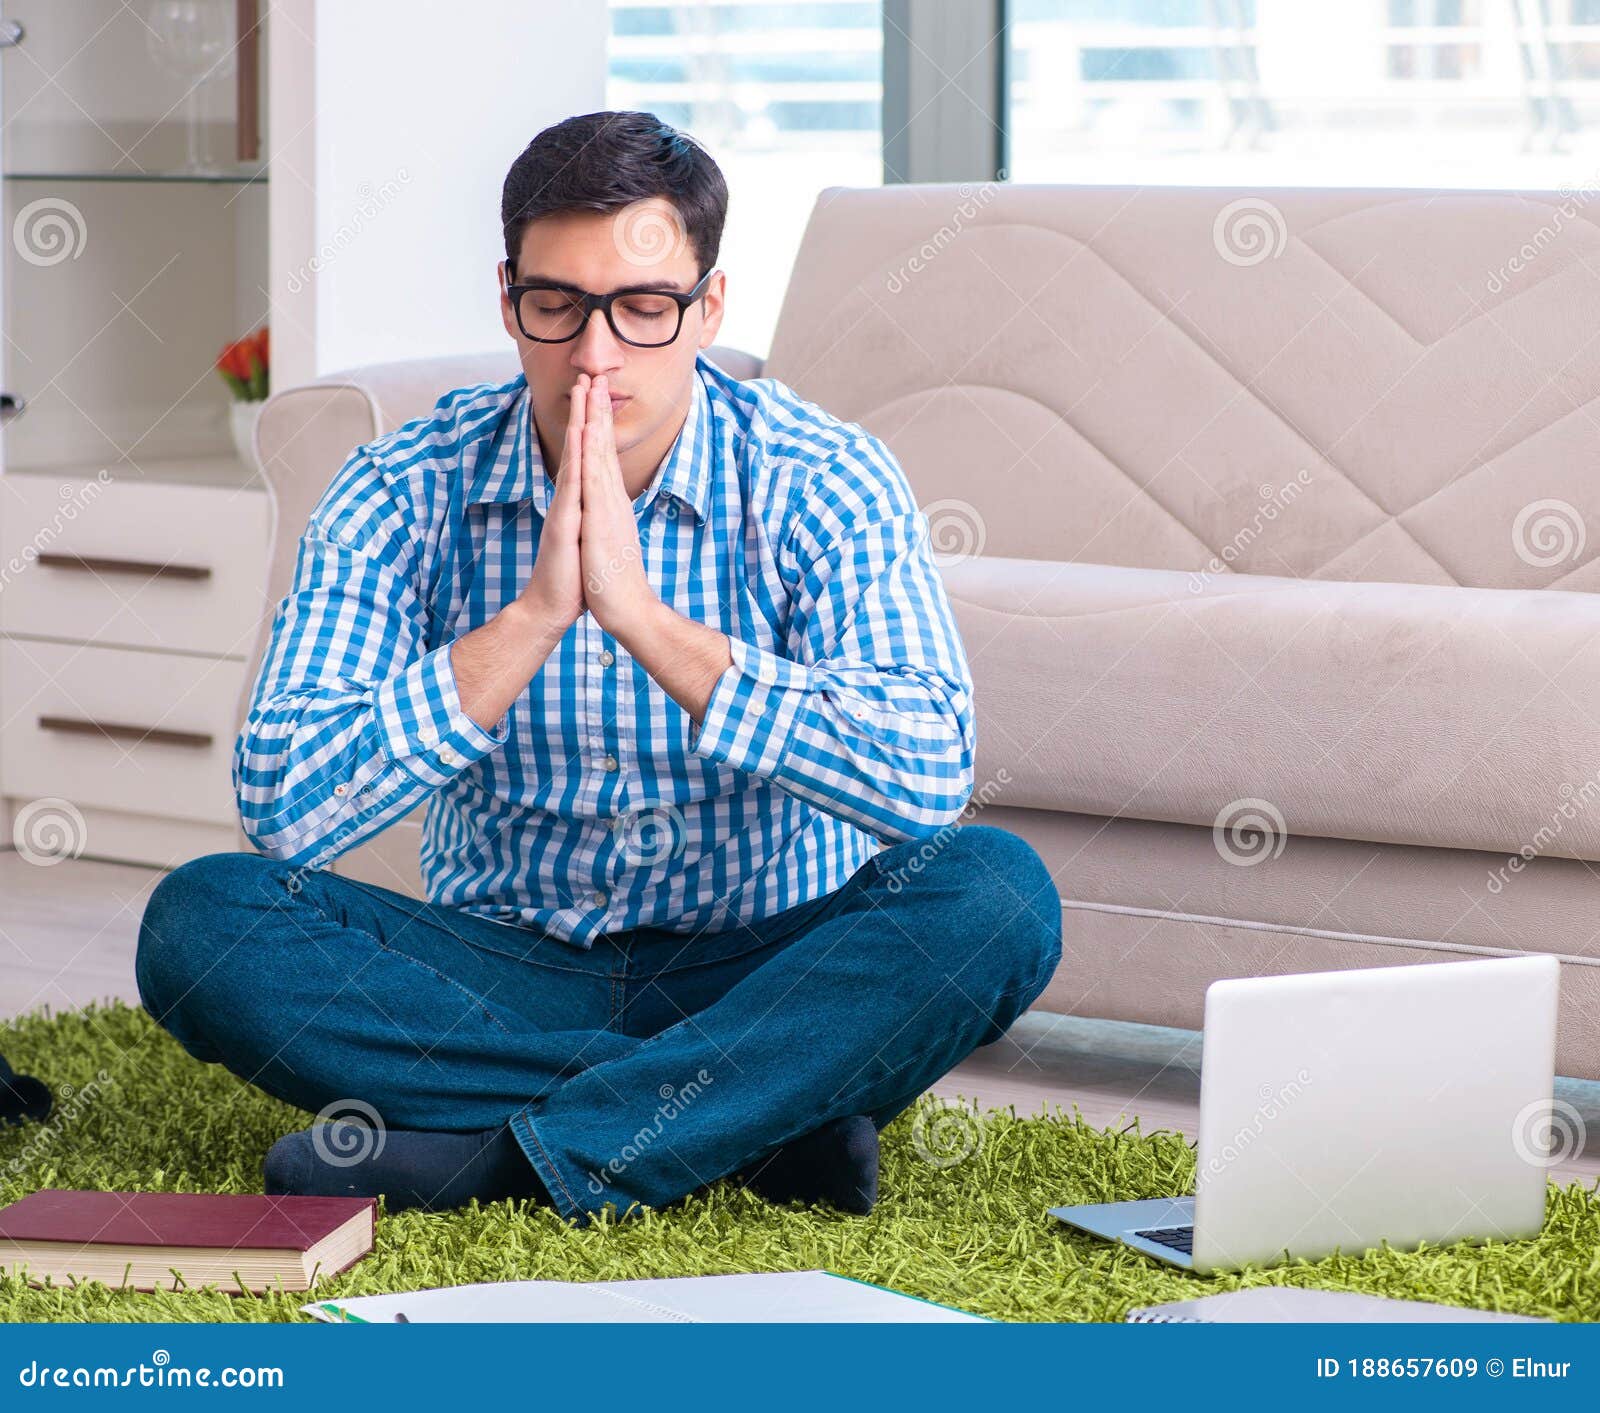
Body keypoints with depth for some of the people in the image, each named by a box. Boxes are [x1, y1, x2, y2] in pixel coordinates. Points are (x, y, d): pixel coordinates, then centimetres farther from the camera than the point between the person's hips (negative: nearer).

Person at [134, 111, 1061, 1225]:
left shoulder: (825, 487, -11)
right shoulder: (405, 494, -8)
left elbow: (928, 780, -26)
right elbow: (285, 813, -19)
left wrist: (643, 616, -30)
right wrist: (534, 615, -27)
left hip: (760, 969, -1)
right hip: (501, 976, 2)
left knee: (996, 892, -29)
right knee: (199, 922, -23)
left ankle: (522, 1155, -28)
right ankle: (763, 1114, -23)